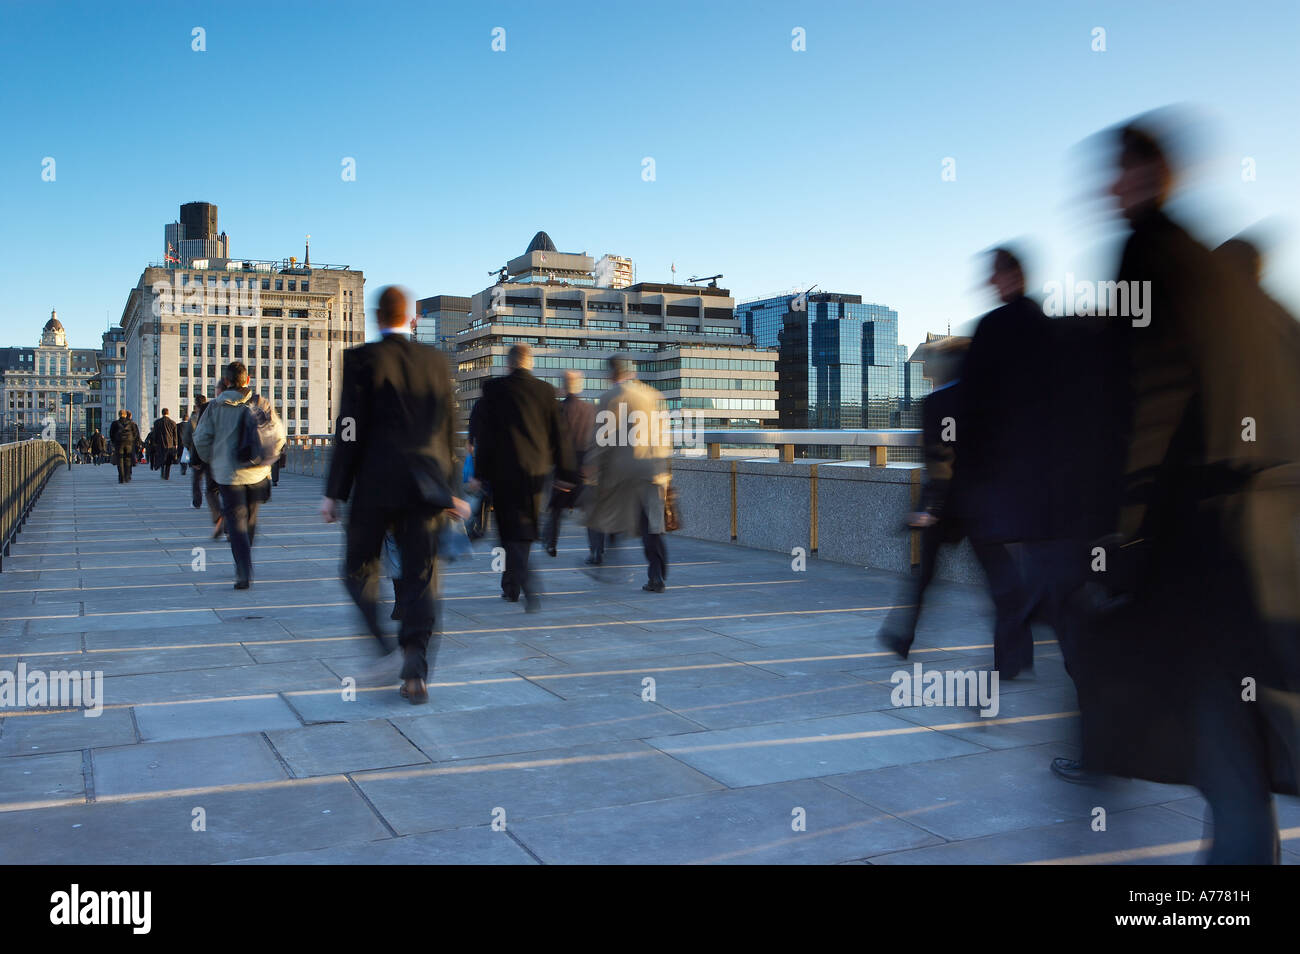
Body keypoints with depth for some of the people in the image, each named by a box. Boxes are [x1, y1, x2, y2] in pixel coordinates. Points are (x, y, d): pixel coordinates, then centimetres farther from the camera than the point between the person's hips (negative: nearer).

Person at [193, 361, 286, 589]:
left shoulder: (216, 407, -4)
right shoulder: (261, 403, -1)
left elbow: (201, 438, -2)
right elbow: (278, 434, -2)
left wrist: (211, 460, 15)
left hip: (228, 473, -2)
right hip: (257, 473, 2)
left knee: (236, 522, -1)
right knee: (250, 519, 17)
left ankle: (244, 573, -13)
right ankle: (243, 567, 29)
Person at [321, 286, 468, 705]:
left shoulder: (361, 359, -5)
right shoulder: (437, 360, 7)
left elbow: (350, 431, -8)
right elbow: (449, 430, 10)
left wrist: (335, 492, -2)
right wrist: (451, 490, 17)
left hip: (376, 484, -3)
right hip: (425, 486, 3)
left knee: (359, 568, 14)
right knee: (420, 578, 5)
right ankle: (415, 673, 1)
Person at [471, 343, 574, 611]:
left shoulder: (493, 389, -5)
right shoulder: (546, 391, 2)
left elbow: (484, 435, -4)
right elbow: (558, 434, 5)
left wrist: (481, 472, 2)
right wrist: (564, 472, 10)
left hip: (503, 470, -3)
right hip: (536, 469, 3)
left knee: (513, 530, 1)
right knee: (525, 528, 16)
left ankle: (529, 585, -18)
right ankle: (511, 586, 27)